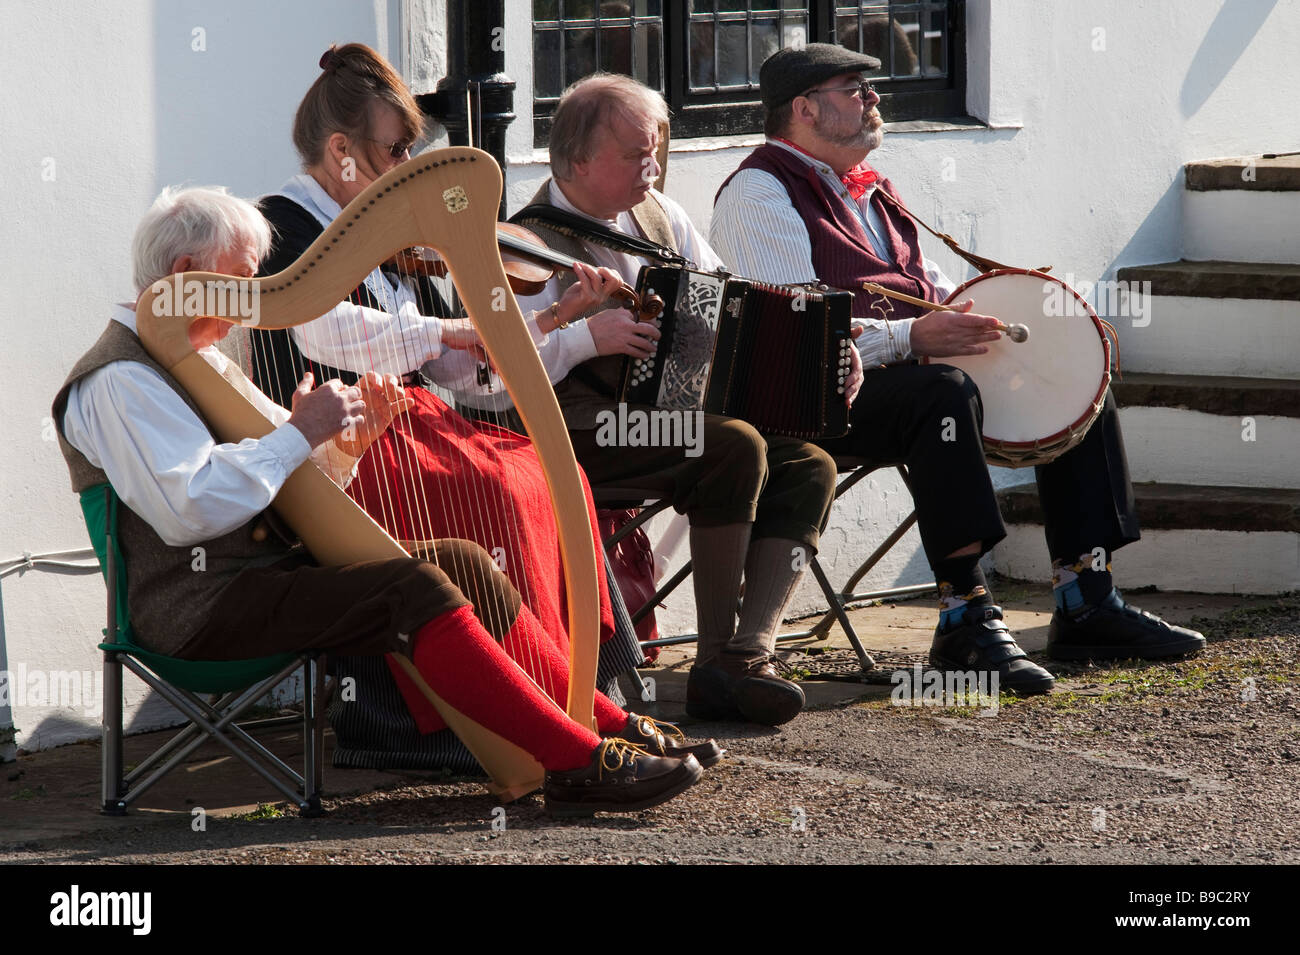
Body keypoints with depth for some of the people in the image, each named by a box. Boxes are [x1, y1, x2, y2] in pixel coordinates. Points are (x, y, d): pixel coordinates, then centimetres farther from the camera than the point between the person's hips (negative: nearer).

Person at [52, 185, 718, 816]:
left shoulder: (200, 362, 21)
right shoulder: (118, 380, -12)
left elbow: (298, 489, 20)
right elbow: (187, 509, -25)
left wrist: (344, 441, -1)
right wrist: (300, 434, -18)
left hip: (266, 569, 10)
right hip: (200, 606, -10)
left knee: (462, 562, 1)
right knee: (414, 591, -24)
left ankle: (606, 723, 1)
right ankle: (580, 765, -28)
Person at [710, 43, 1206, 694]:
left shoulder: (866, 189, 24)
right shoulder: (759, 194, -6)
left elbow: (931, 287, 28)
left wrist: (992, 317, 5)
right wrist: (908, 338, -27)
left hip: (909, 367, 9)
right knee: (942, 392, -38)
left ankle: (1085, 604, -6)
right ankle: (965, 617, -39)